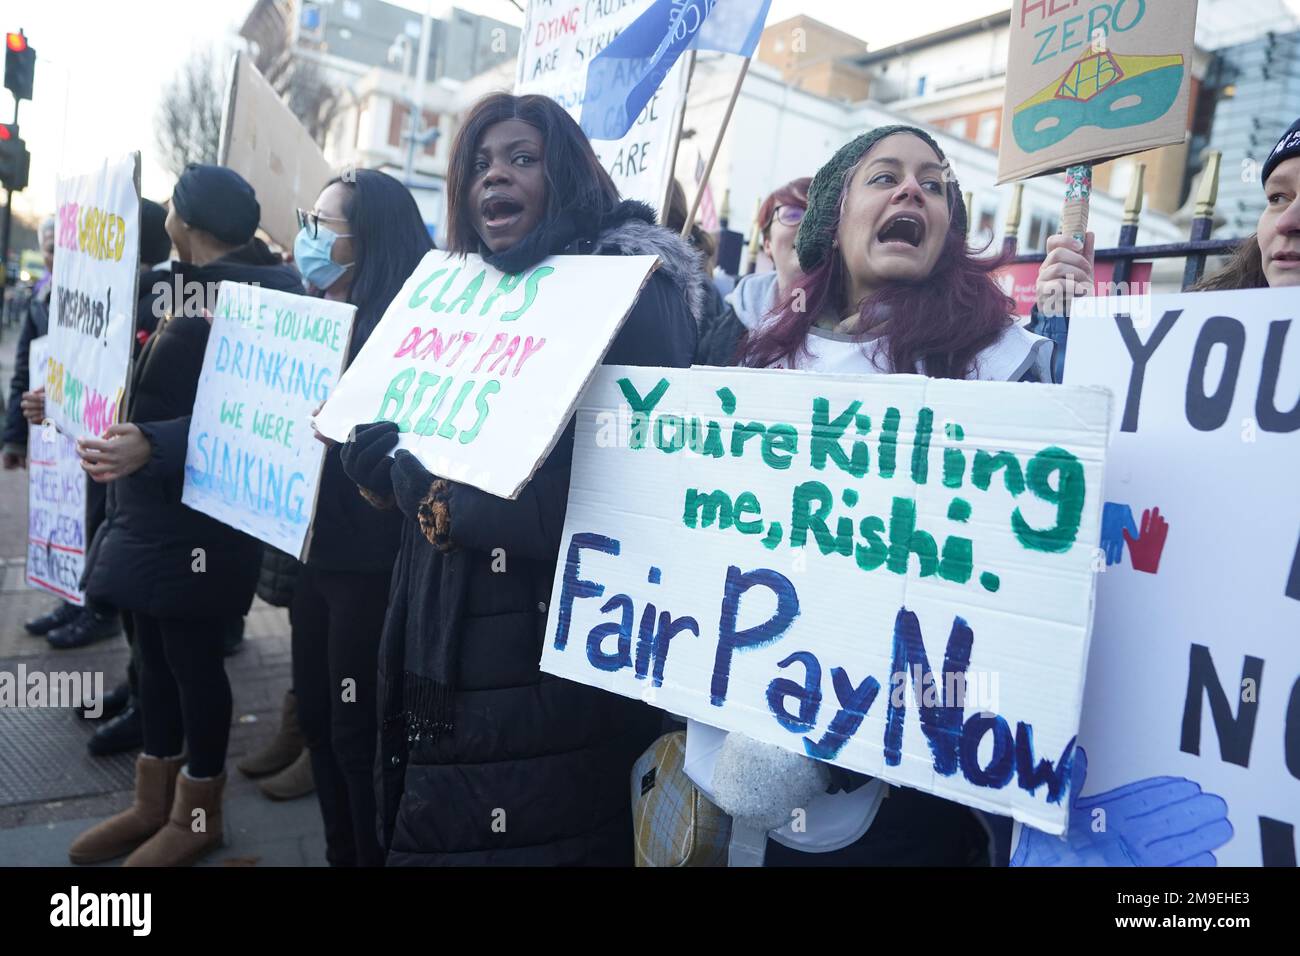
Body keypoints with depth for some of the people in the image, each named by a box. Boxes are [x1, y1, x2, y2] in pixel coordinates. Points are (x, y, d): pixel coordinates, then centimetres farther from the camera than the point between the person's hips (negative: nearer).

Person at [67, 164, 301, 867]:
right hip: (150, 509, 9)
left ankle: (196, 815, 20)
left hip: (199, 515, -9)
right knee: (155, 653, 16)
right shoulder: (191, 287, 13)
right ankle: (153, 804, 30)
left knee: (192, 656, 3)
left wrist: (151, 445, -33)